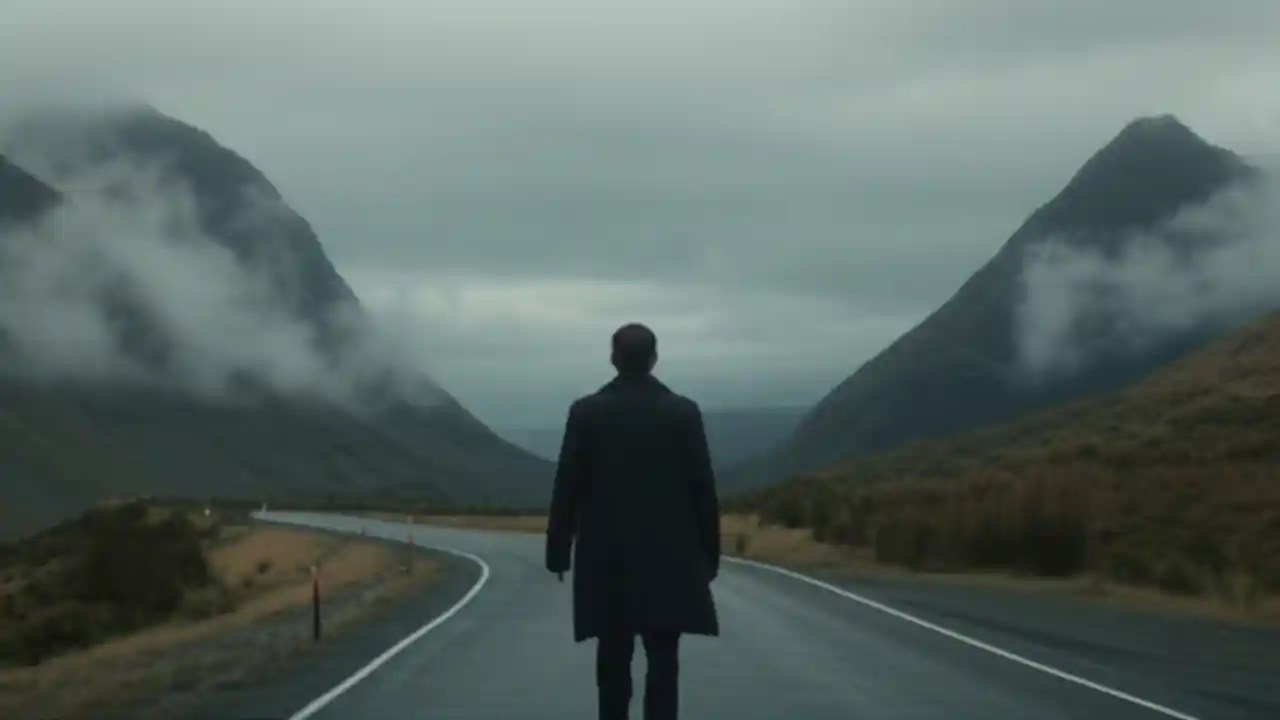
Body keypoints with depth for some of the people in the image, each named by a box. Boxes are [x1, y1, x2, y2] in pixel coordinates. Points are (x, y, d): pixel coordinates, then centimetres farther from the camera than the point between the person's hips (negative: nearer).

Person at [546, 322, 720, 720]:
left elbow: (567, 486, -2)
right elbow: (703, 486, -1)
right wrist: (709, 552, 7)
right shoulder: (684, 411, -3)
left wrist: (558, 551, 6)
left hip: (606, 555, 1)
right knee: (663, 660, -1)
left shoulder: (586, 411, -2)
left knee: (613, 657, 7)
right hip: (669, 555, -1)